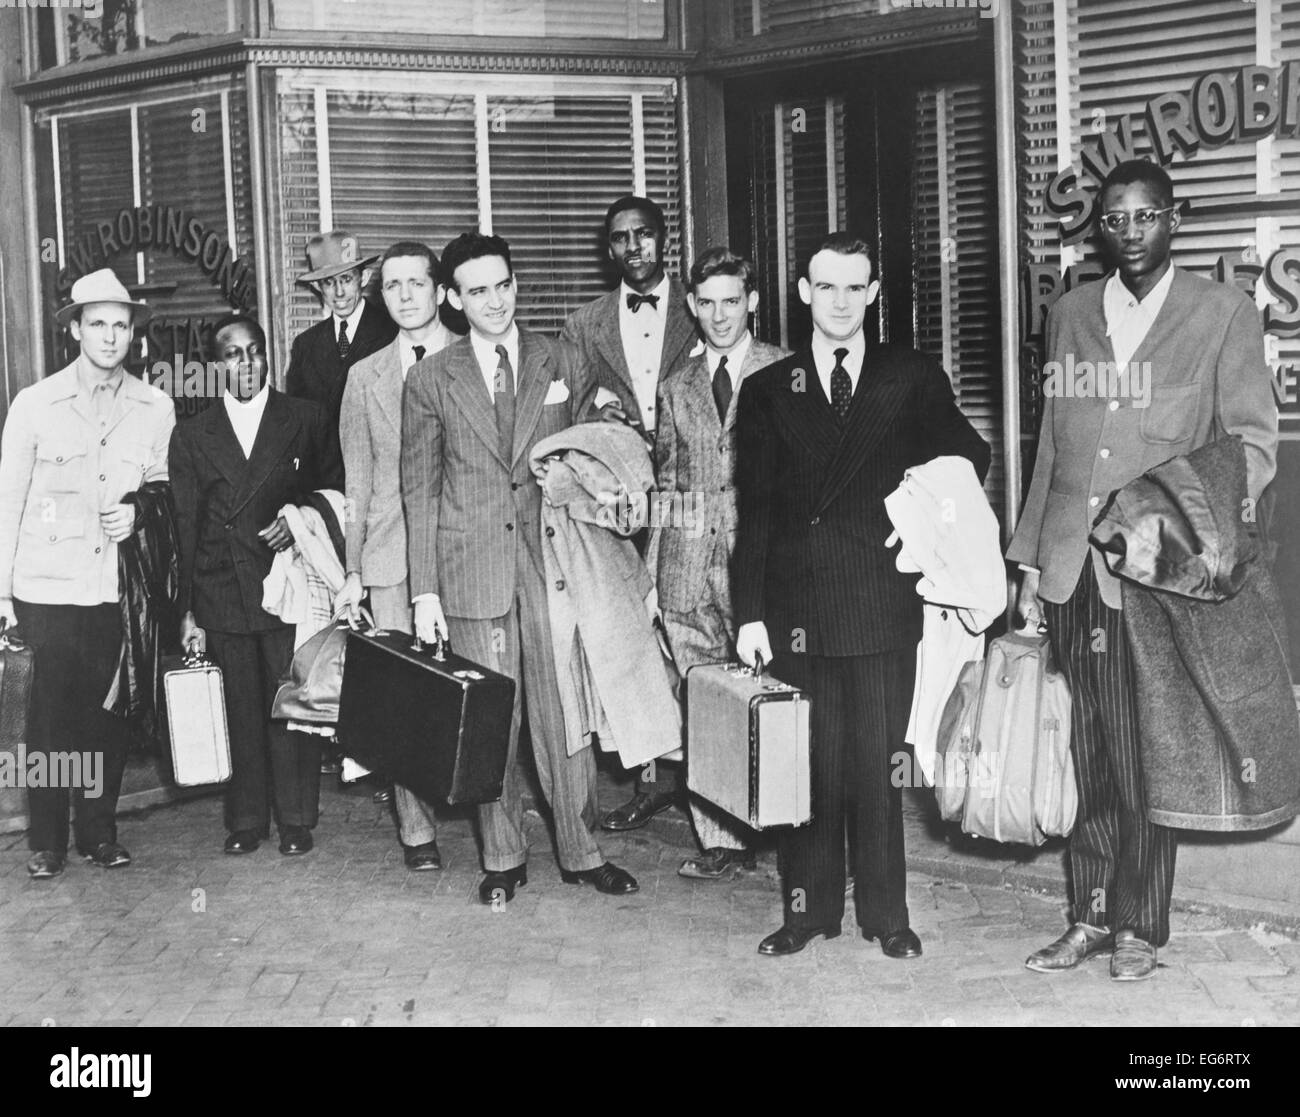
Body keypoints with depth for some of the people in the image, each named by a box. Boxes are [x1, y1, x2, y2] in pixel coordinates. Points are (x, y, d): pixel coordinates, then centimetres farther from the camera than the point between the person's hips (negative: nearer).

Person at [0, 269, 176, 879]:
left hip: (119, 586, 2)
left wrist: (139, 511, -7)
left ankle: (99, 832, 20)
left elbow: (164, 486, 16)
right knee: (50, 717, 1)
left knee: (108, 716, 6)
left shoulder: (155, 408, 3)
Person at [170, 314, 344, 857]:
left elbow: (336, 487, 12)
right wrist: (188, 611, 3)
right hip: (223, 597, 1)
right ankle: (245, 820, 17)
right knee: (239, 711, 5)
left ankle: (296, 818, 13)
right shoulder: (192, 435, 8)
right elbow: (184, 526, 7)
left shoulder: (305, 419, 5)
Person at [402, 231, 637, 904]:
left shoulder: (561, 363, 8)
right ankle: (502, 858, 17)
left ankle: (580, 851, 14)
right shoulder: (430, 380, 4)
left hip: (552, 561, 1)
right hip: (471, 568, -1)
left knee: (564, 712, 2)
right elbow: (419, 489, 5)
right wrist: (424, 591, -1)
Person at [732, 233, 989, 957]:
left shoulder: (914, 379, 8)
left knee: (878, 763, 3)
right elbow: (755, 510, 5)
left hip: (884, 605, -1)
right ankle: (810, 909, 17)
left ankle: (887, 914, 15)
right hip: (797, 610, 1)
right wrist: (751, 613, -1)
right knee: (806, 763, 4)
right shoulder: (768, 392, 9)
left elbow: (970, 456, 18)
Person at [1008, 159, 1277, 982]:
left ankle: (1141, 926, 13)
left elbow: (1254, 442, 0)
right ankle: (1092, 915, 18)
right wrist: (1030, 560, 13)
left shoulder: (1222, 313, 3)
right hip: (1072, 567, 3)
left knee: (1144, 756, 0)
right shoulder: (1071, 314, 14)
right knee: (1088, 752, 8)